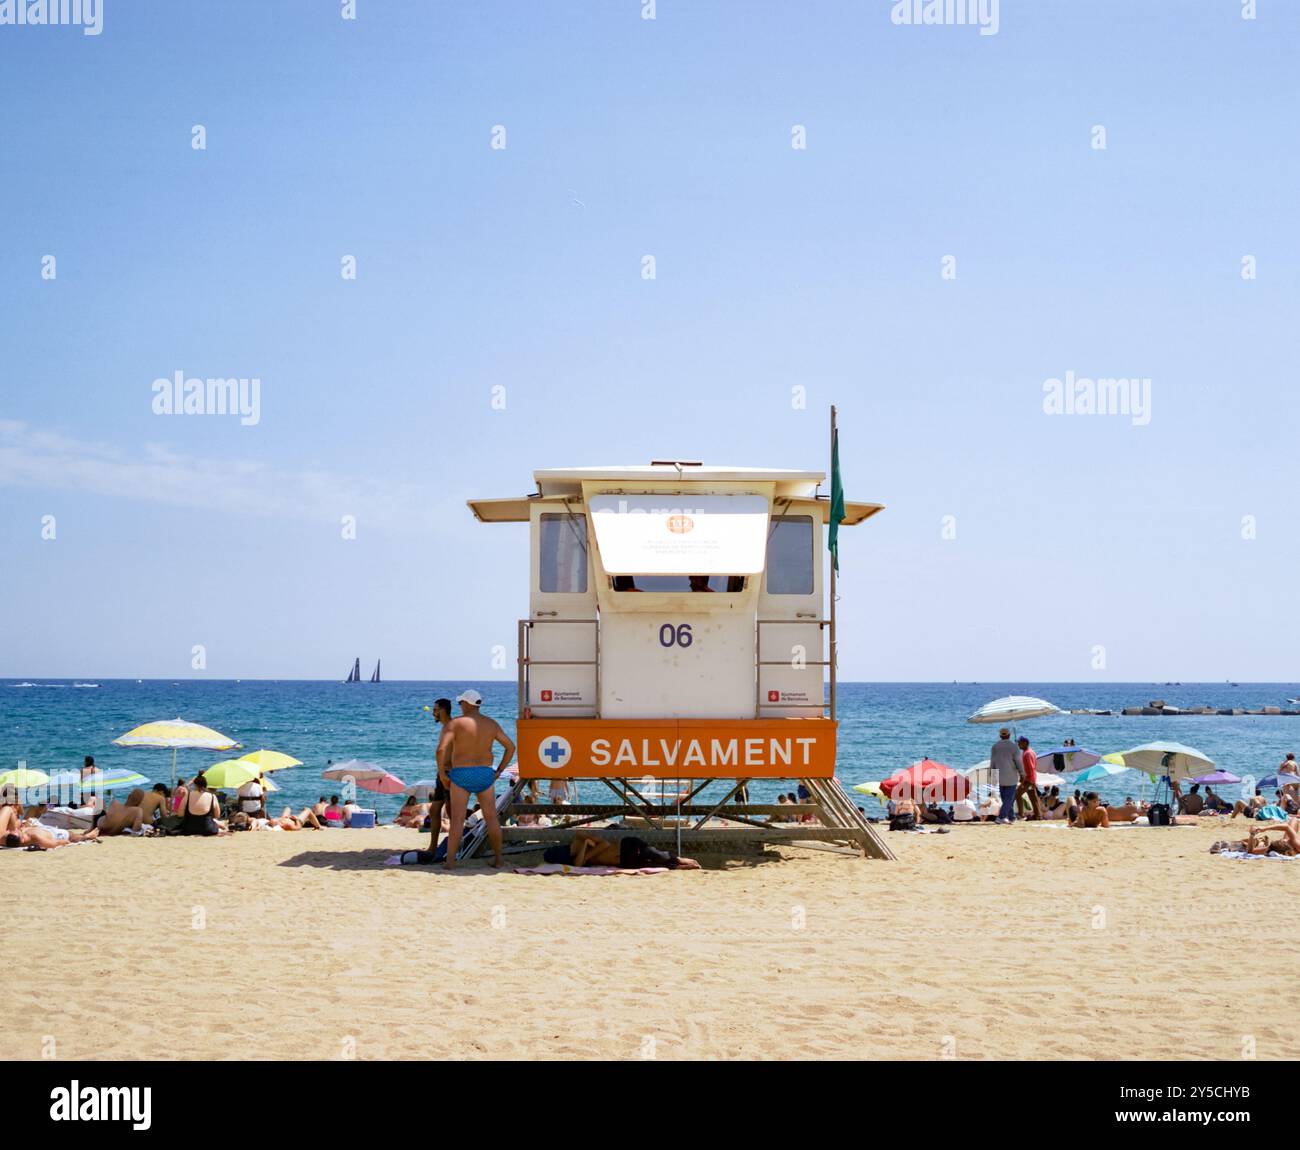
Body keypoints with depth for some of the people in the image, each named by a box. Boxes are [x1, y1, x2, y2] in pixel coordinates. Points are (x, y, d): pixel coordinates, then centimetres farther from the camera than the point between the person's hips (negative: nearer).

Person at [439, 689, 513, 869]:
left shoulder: (455, 723, -8)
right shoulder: (491, 724, 5)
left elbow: (441, 749, -18)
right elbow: (511, 747, 10)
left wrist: (441, 773, -5)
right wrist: (499, 770, 14)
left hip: (460, 775, -3)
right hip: (485, 774, 3)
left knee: (457, 819, -3)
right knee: (492, 818, 10)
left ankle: (450, 861, -6)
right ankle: (498, 859, 15)